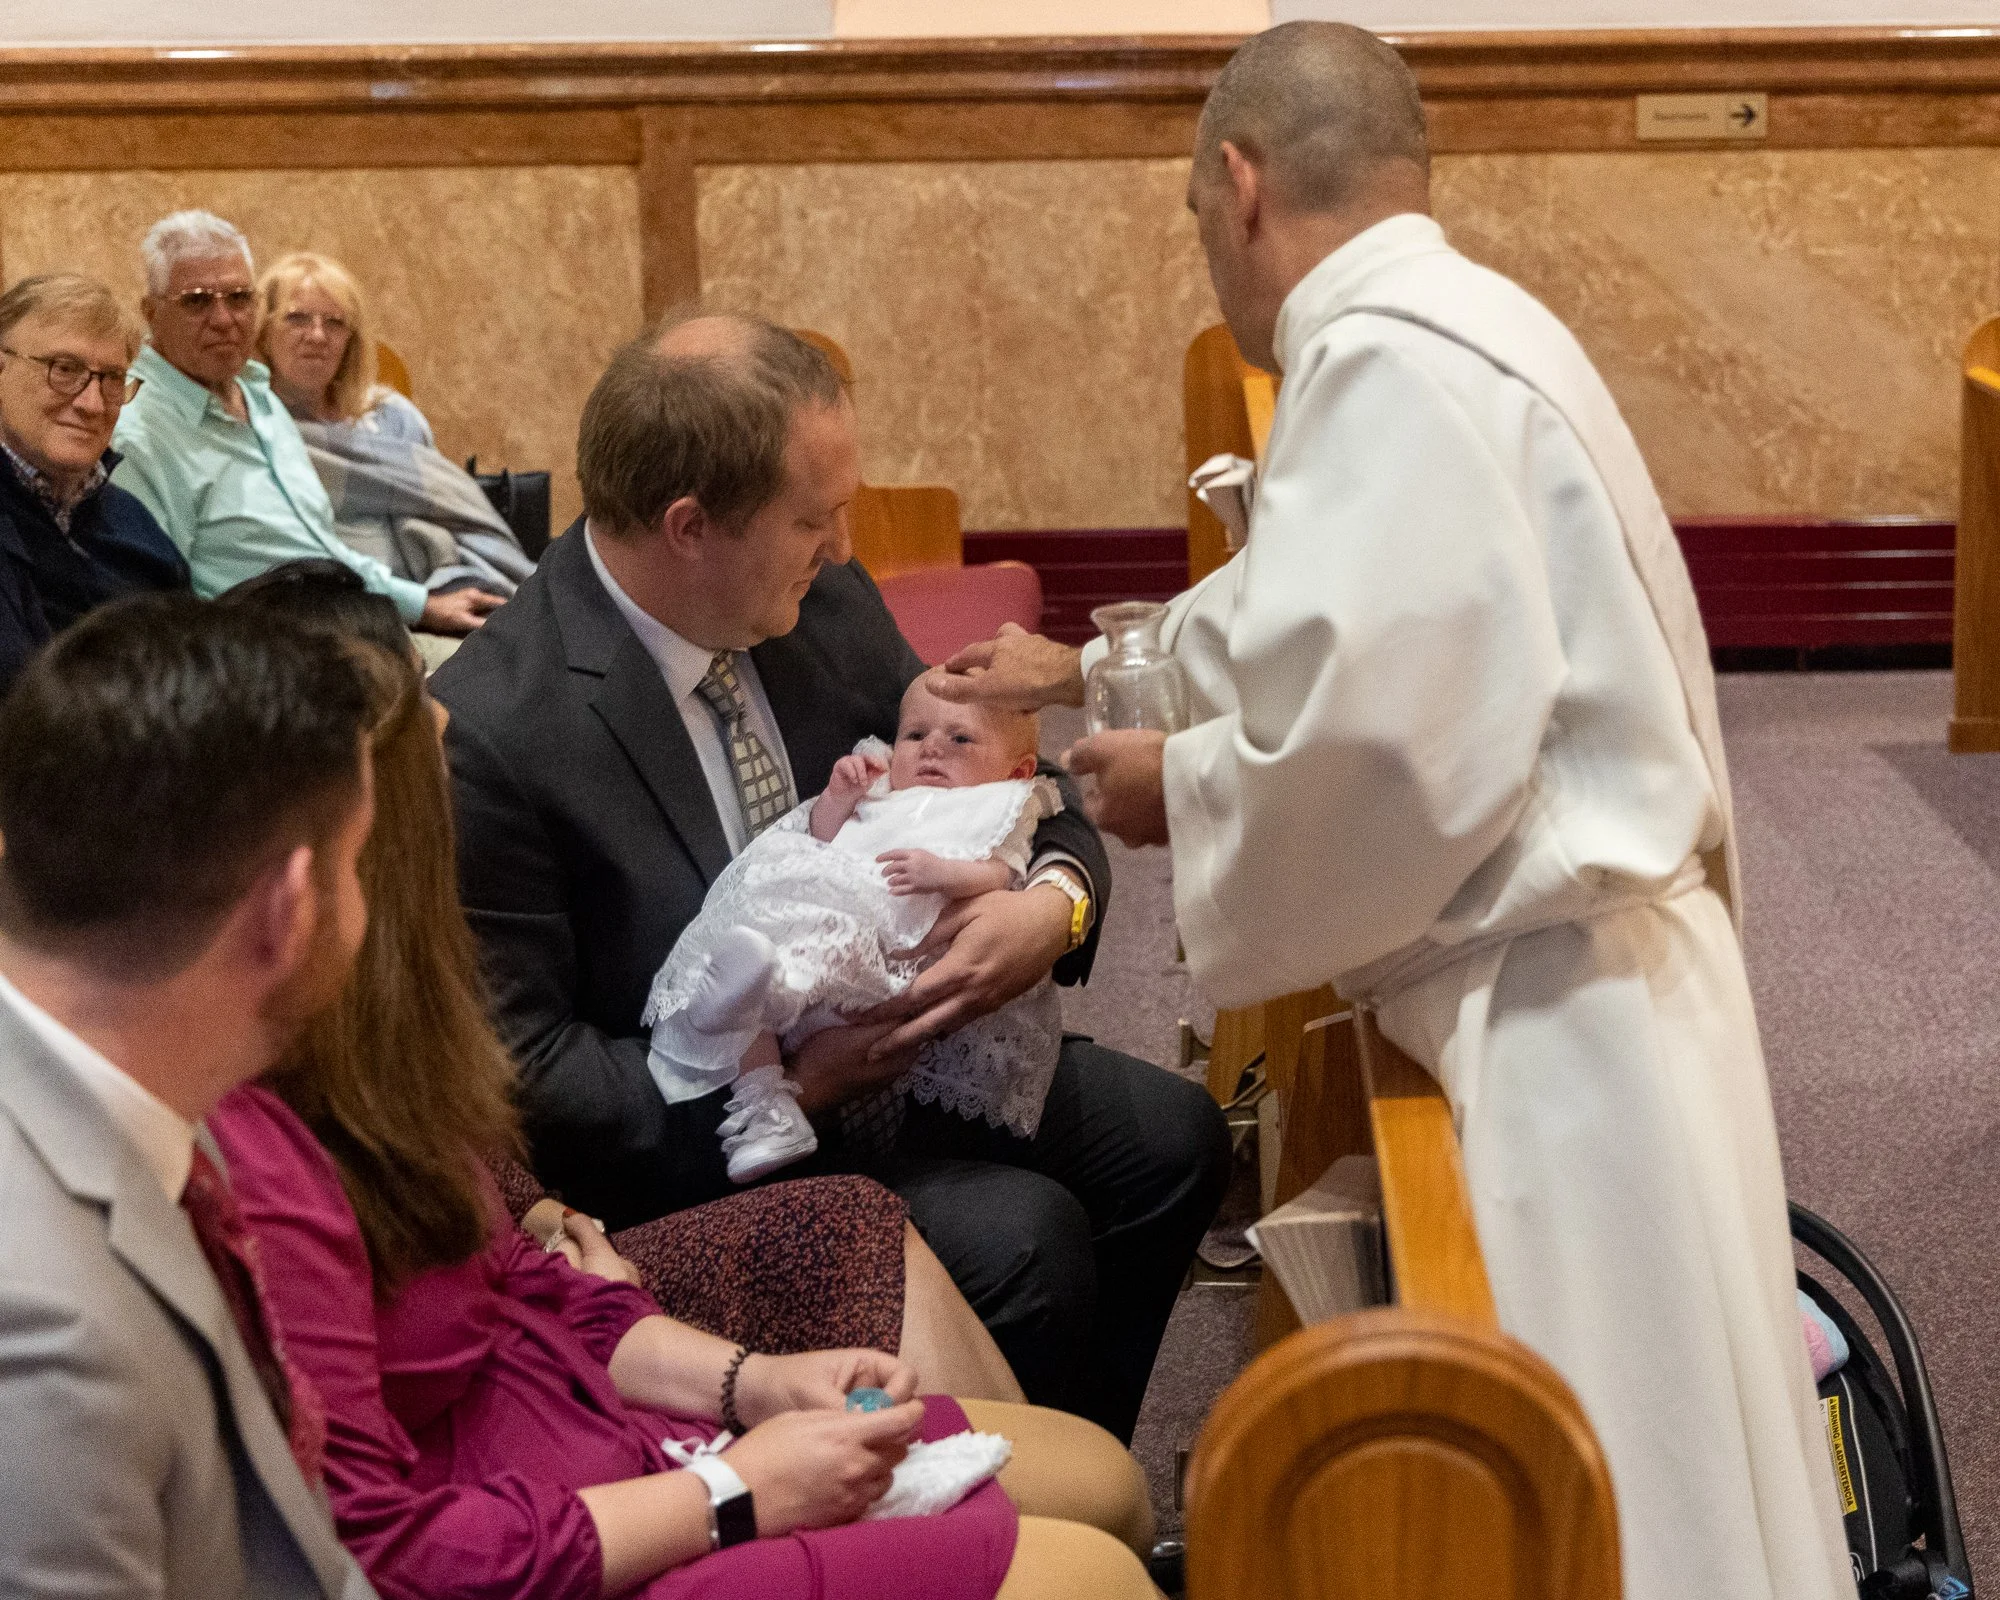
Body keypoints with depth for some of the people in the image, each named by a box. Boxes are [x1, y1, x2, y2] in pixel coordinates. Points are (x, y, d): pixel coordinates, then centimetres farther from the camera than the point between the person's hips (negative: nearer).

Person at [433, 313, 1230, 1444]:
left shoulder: (824, 603, -4)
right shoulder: (490, 732, -23)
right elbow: (522, 1066, -19)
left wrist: (1057, 904, -18)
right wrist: (783, 1082, -25)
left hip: (909, 1037, 8)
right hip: (701, 1147, -7)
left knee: (1173, 1137, -2)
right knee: (1019, 1238, -24)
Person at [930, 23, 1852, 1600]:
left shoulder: (1394, 367, -18)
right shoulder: (1430, 328, 14)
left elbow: (1373, 731, -26)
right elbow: (1320, 618, 28)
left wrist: (1180, 789, -8)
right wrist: (1086, 668, 35)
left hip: (1559, 1003, -10)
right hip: (1570, 977, 10)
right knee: (1605, 1446, 18)